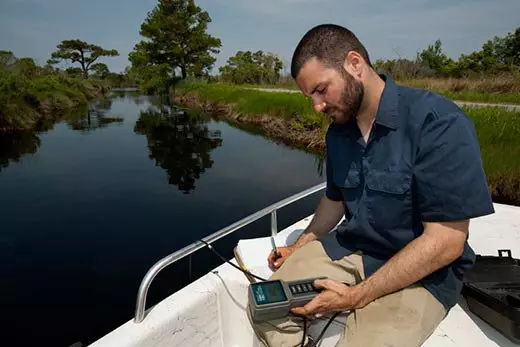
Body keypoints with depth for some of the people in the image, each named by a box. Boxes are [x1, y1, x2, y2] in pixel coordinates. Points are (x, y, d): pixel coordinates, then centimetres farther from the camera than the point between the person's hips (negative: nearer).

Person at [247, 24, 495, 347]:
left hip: (422, 272, -5)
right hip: (346, 249, 5)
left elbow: (446, 241, -21)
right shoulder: (338, 130, 2)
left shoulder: (439, 122, -20)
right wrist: (299, 248, 4)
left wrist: (357, 296, -20)